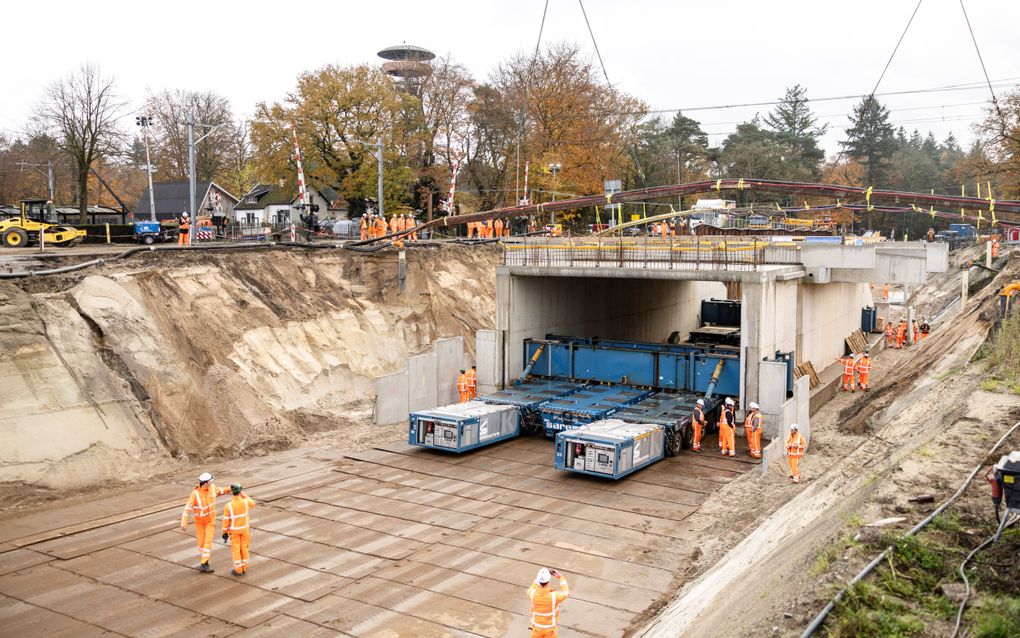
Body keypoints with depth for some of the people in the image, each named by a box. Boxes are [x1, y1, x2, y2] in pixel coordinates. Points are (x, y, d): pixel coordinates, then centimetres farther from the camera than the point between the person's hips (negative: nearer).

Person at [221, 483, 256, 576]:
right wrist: (243, 495, 9)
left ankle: (238, 570, 15)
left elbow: (226, 520, -16)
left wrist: (225, 532, -2)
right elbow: (253, 503, 7)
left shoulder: (228, 506, -24)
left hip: (234, 530, -2)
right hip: (245, 528, 2)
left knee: (236, 549, 10)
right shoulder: (246, 502, -19)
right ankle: (244, 568, 24)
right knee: (244, 547, 16)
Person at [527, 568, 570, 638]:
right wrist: (560, 577, -4)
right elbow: (565, 592, -8)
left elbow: (532, 588, 1)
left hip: (536, 627, 2)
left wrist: (541, 575, -4)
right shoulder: (554, 595, -33)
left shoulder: (532, 593, -27)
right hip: (550, 628, -2)